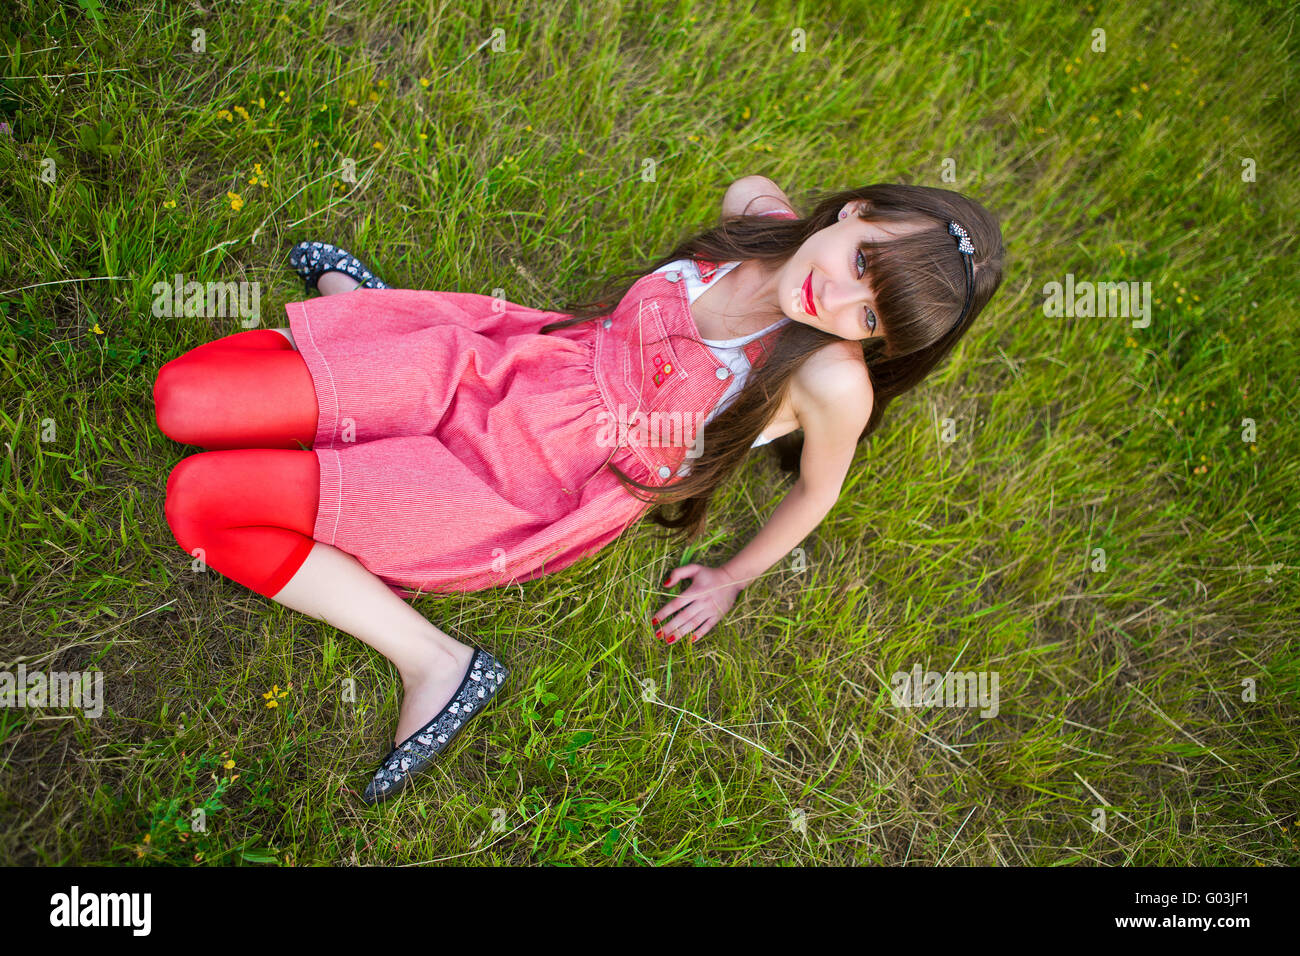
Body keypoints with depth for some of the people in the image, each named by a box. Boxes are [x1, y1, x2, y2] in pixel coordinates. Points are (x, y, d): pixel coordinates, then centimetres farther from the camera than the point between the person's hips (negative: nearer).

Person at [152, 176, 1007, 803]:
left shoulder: (834, 379, -22)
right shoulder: (760, 209, -8)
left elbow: (819, 487, -3)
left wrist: (732, 581, 8)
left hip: (527, 493, -5)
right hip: (493, 365, 5)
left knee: (200, 499, -13)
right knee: (186, 399, 2)